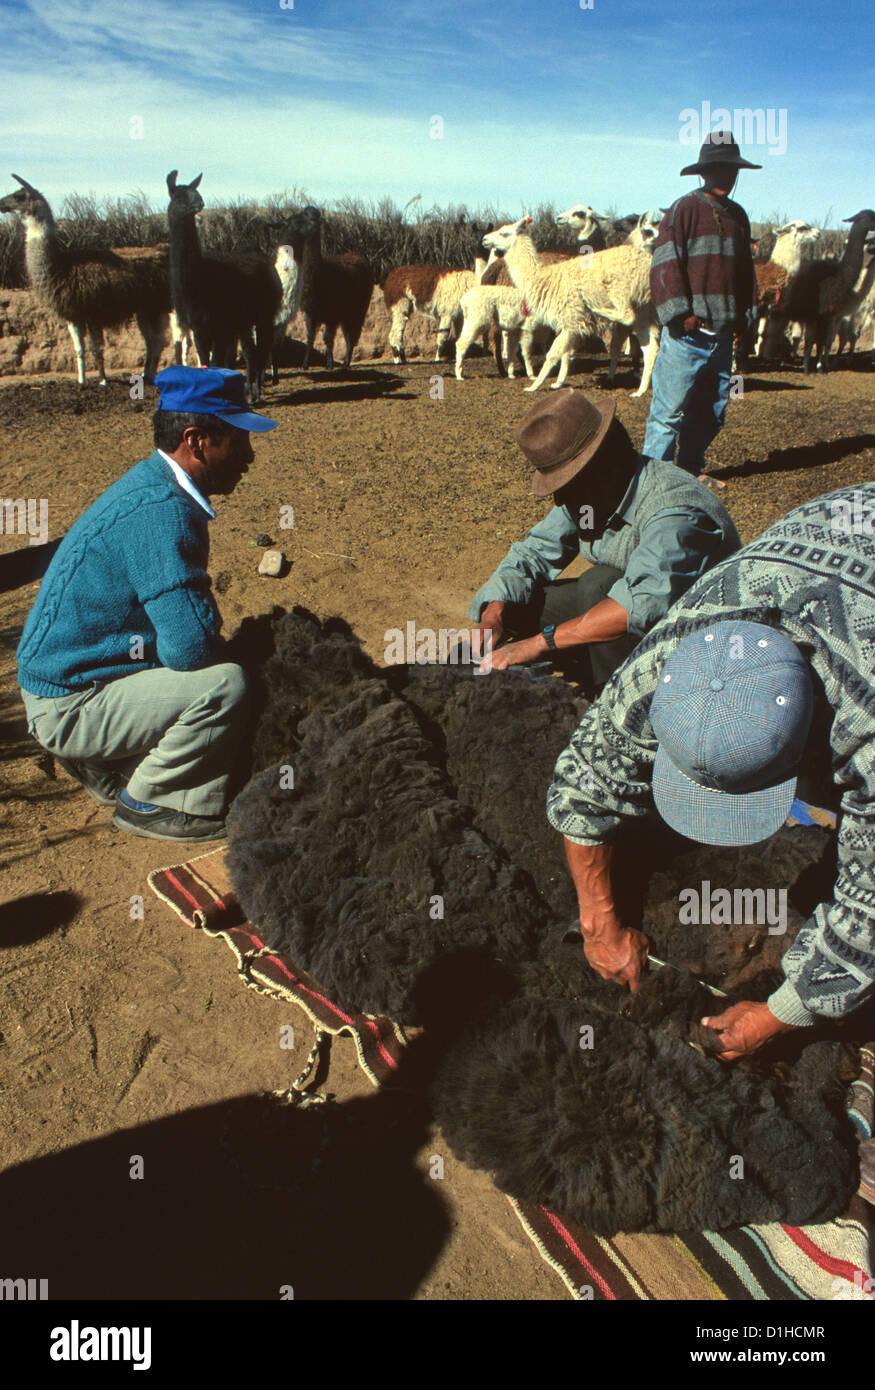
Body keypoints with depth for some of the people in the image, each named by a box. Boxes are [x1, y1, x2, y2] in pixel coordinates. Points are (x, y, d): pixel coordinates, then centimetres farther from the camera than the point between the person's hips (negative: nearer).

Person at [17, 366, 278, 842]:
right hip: (68, 707, -10)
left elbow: (179, 623, 18)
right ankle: (147, 802, -3)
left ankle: (103, 765, 18)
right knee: (224, 685, -25)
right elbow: (191, 647, -28)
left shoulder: (154, 483, 6)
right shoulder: (163, 512, -25)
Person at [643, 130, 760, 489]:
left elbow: (745, 270, 24)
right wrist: (681, 313, -18)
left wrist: (745, 316, 16)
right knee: (670, 409, -7)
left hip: (722, 334, 7)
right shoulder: (684, 210, -4)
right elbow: (664, 264, -11)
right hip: (686, 334, -7)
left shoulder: (737, 215, 17)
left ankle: (691, 469, 23)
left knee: (711, 411, 12)